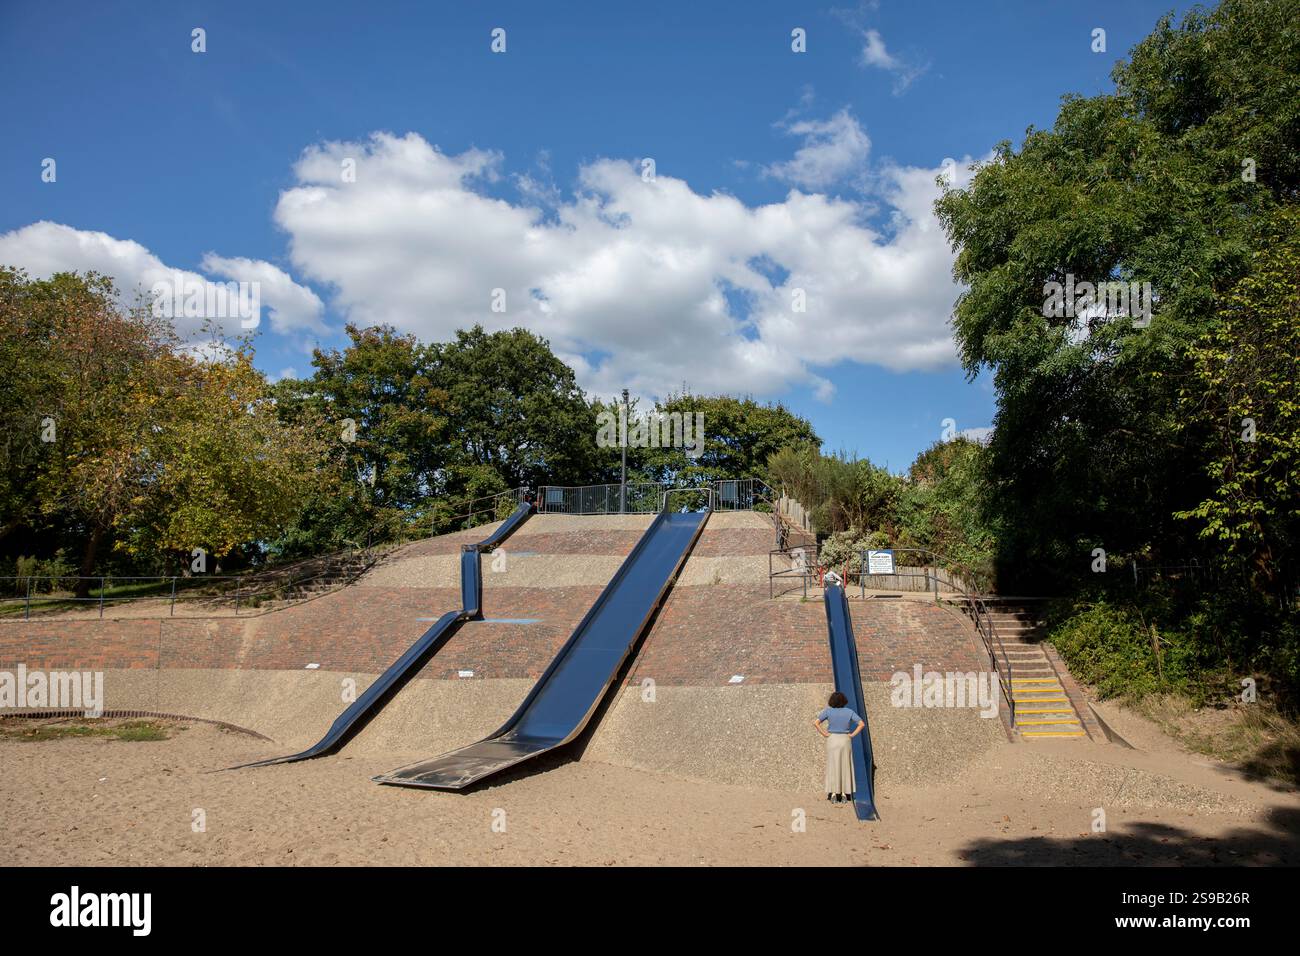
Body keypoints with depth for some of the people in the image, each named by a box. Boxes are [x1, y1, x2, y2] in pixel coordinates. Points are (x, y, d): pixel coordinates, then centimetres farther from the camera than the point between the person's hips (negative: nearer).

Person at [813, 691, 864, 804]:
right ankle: (844, 795, 9)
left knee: (833, 767, 5)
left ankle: (833, 795, 3)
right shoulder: (849, 712, -2)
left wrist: (824, 734, -6)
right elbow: (862, 724, -8)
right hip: (845, 740, 1)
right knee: (845, 767, 9)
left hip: (832, 740, -1)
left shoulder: (828, 711, -6)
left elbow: (815, 723, -14)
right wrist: (852, 735, -4)